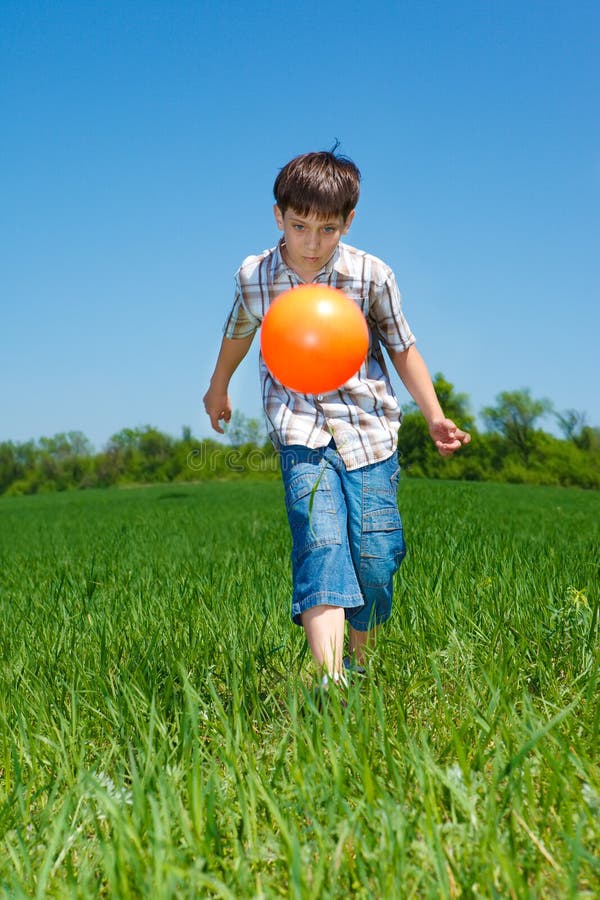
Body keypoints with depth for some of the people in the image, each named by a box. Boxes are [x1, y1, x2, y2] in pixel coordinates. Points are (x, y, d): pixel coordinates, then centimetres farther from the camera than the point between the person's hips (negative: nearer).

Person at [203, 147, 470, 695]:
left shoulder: (372, 275, -7)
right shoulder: (253, 277, -3)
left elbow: (403, 349, 5)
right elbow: (239, 331, 19)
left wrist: (435, 417, -3)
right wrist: (219, 388, 34)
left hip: (369, 429, 1)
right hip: (302, 432, 0)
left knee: (375, 557, 0)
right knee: (321, 546, -20)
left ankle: (358, 663, 25)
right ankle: (329, 680, -29)